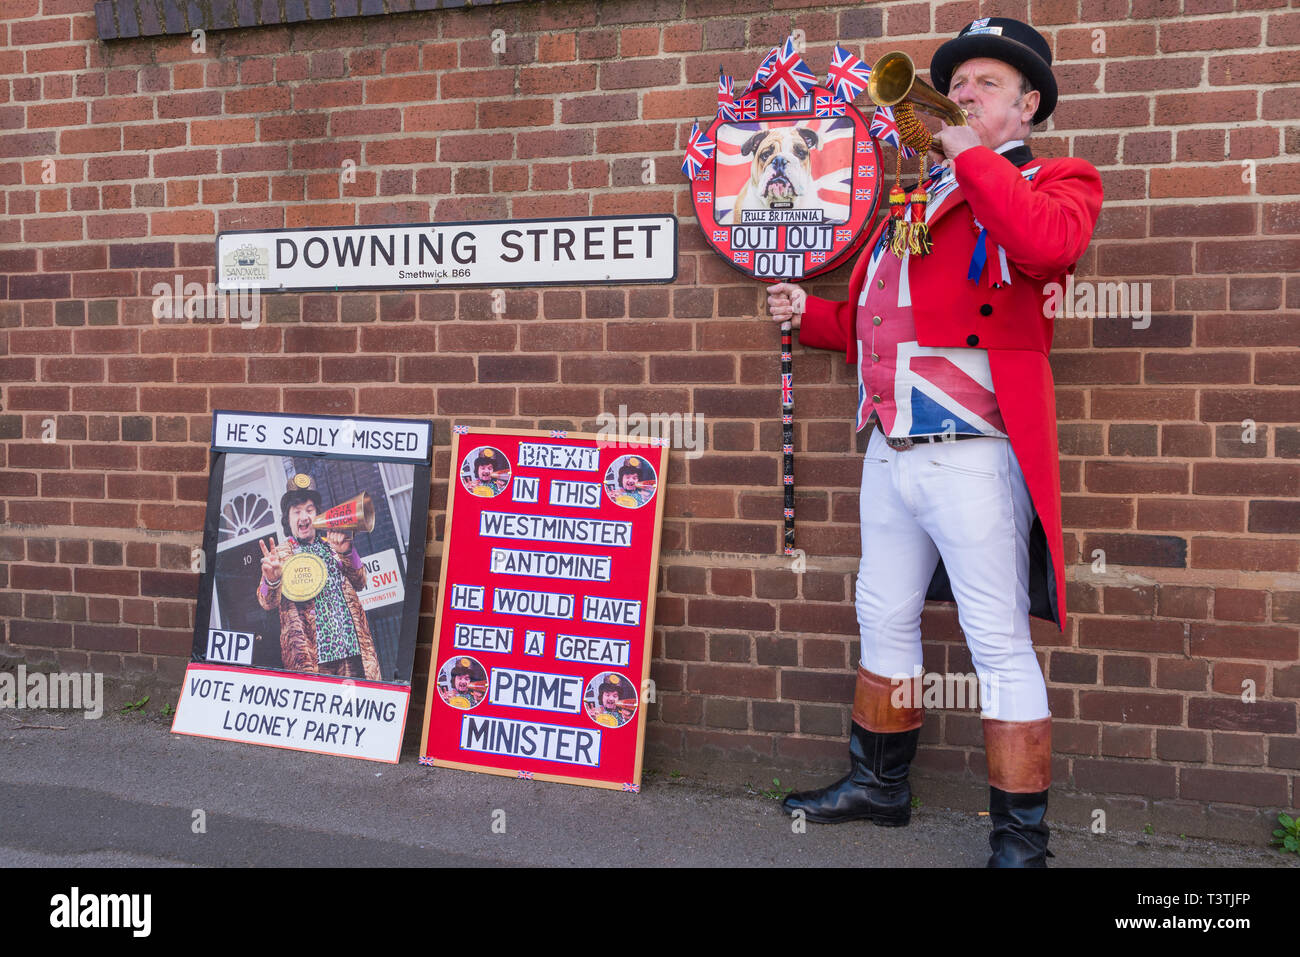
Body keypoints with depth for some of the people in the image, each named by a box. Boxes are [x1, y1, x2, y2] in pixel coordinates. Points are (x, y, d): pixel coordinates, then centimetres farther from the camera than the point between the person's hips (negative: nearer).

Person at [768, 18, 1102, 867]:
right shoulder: (916, 198, 22)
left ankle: (1021, 839, 9)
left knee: (999, 643, -4)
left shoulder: (1058, 182, 3)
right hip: (890, 453, 8)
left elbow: (1045, 241, -24)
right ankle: (881, 786, 34)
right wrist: (808, 314, 11)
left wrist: (972, 157, -13)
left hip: (971, 455, -7)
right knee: (884, 621, 17)